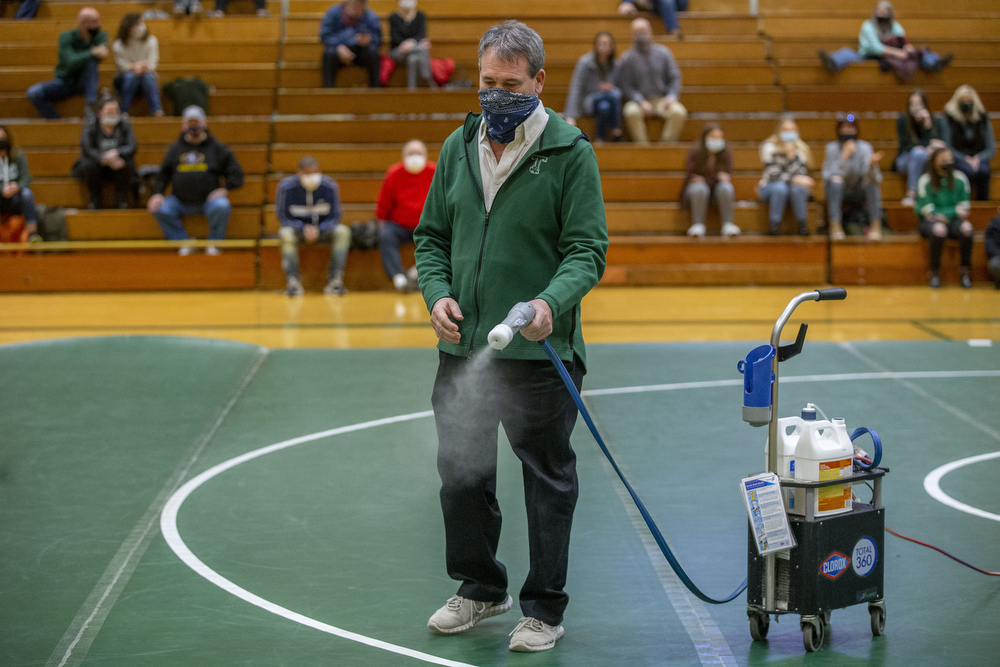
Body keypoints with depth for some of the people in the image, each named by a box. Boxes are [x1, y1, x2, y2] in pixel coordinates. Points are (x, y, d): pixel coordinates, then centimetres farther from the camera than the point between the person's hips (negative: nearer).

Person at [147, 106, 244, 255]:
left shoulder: (217, 148, 7)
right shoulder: (175, 149, 12)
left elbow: (235, 172, 7)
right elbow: (163, 175, 15)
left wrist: (225, 189, -9)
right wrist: (157, 193, -3)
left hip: (208, 199, -2)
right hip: (180, 202, 2)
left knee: (222, 206, -33)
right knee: (160, 209, -23)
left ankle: (214, 244, -10)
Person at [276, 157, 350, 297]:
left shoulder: (329, 186, -13)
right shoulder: (286, 187, -15)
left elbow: (333, 217, -8)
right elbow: (284, 218, -11)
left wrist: (318, 230, -27)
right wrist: (304, 229, -27)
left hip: (323, 229, 1)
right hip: (297, 228, -1)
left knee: (343, 231, -29)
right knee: (286, 234, -36)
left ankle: (335, 279, -30)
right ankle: (292, 280, -34)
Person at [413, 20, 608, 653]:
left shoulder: (571, 153, -6)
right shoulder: (459, 147, 9)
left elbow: (588, 248, -9)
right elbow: (431, 235, 15)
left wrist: (551, 302, -27)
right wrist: (437, 292, -3)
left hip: (539, 349, -5)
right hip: (462, 346, 5)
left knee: (548, 477, 3)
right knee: (461, 470, 14)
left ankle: (544, 608, 15)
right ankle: (480, 588, 33)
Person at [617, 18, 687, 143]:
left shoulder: (663, 52, 7)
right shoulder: (628, 57, 0)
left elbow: (674, 77, 10)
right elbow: (626, 86, -2)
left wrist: (672, 96, -8)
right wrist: (641, 102, -16)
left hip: (662, 100, 2)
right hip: (639, 101, -2)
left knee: (679, 112, -28)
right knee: (631, 112, -36)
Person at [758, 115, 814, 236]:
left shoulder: (800, 148, 0)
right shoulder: (769, 147, -8)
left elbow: (801, 174, -11)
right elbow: (773, 173, -17)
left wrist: (791, 155, -24)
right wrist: (793, 179, -29)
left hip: (794, 186, 2)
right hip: (770, 187, -2)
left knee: (798, 188, -33)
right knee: (779, 187, -37)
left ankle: (802, 225, -23)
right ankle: (774, 225, -28)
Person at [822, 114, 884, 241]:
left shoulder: (864, 147, -10)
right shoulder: (832, 148, -12)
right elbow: (829, 176, -26)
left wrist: (872, 163, -41)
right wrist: (844, 156, -35)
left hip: (859, 194, 1)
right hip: (838, 192, -1)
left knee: (872, 178, -28)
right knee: (835, 180, -32)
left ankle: (875, 225, -29)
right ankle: (835, 226, -34)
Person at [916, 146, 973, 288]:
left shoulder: (960, 179, 2)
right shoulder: (925, 181, -6)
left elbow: (964, 208, 5)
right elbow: (929, 211, -8)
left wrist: (944, 214, -13)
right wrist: (955, 211, -13)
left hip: (953, 220, 2)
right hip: (930, 222, -2)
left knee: (966, 227, -31)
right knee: (939, 229, -38)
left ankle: (965, 271, -19)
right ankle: (935, 272, -22)